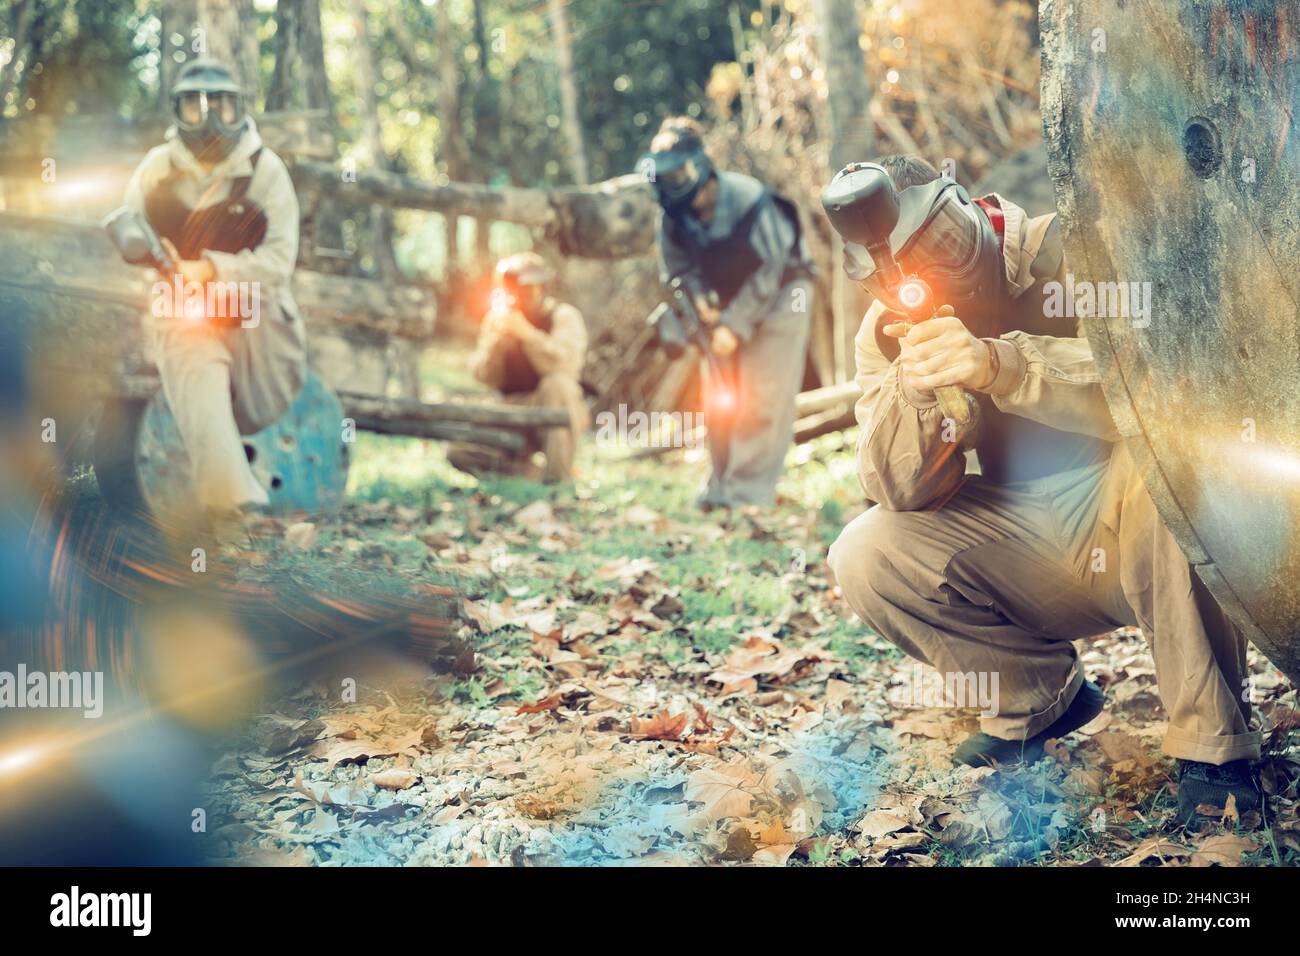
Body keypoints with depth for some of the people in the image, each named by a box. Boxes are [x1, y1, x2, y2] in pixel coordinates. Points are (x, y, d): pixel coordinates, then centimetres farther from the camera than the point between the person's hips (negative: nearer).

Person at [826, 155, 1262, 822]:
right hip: (1029, 554, 4)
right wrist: (912, 383, -30)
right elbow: (903, 494, -11)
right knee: (862, 558, -15)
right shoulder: (889, 328, -4)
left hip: (1141, 540, -4)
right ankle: (1045, 694, 6)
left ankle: (1212, 740, -21)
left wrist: (999, 364, -44)